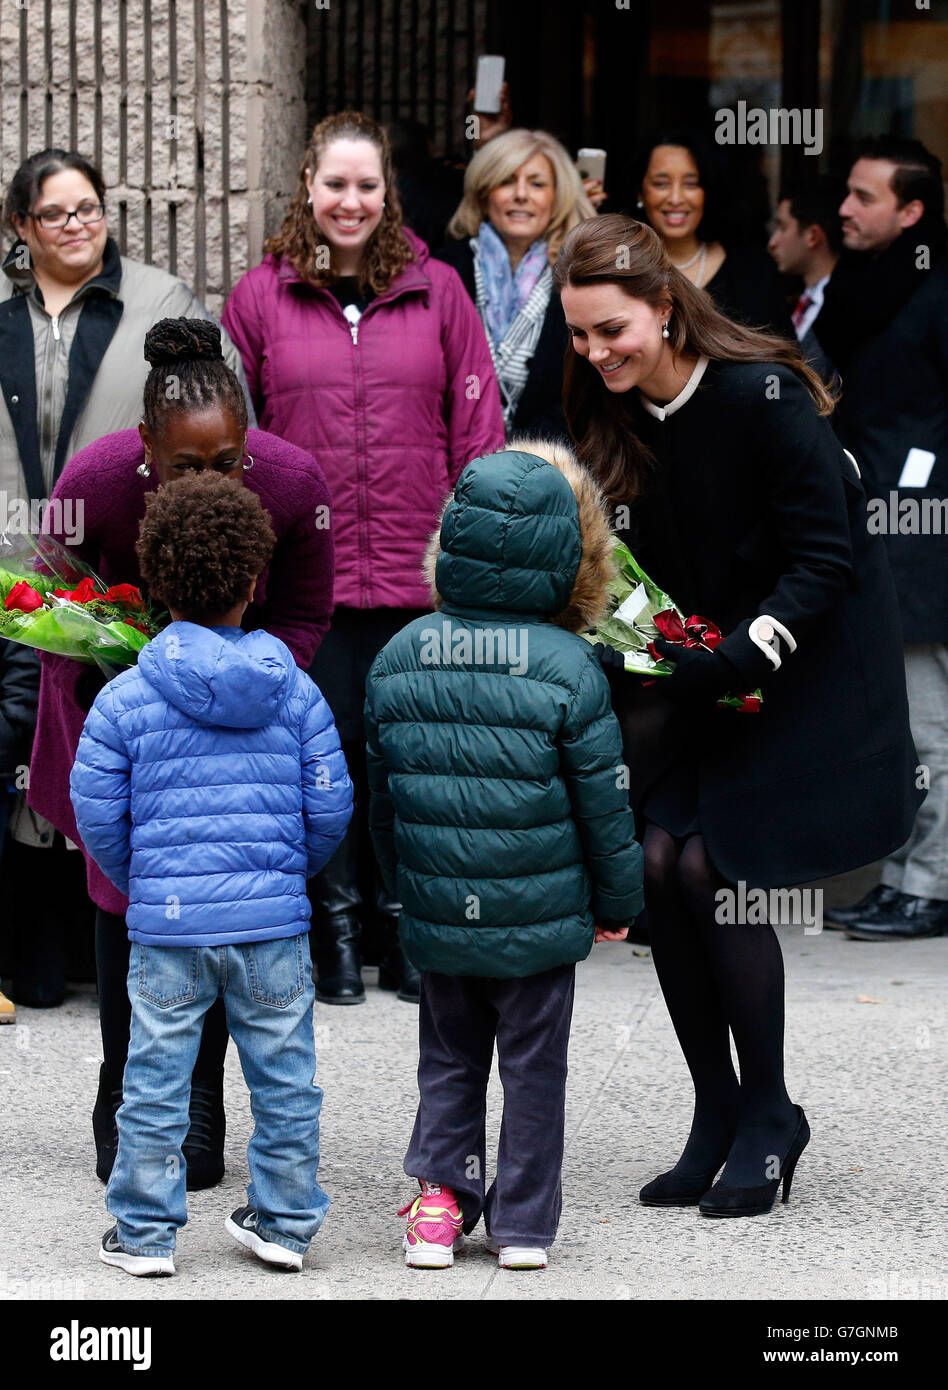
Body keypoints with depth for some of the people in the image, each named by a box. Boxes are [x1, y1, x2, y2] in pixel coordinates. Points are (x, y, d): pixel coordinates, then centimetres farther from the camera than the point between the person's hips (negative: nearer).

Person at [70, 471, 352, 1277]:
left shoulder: (125, 697, -5)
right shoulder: (296, 692, -1)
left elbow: (98, 814, -2)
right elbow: (331, 808, 2)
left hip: (166, 919, -1)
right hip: (274, 920, 1)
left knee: (157, 1079, 7)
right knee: (284, 1076, 13)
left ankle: (146, 1232, 13)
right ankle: (285, 1222, 20)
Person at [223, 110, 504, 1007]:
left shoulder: (436, 291, 6)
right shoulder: (261, 297, 5)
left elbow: (478, 427, 6)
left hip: (419, 573, 1)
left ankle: (403, 924, 15)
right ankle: (337, 925, 13)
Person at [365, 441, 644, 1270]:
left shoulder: (398, 659, -2)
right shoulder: (569, 670, -14)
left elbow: (381, 796, 7)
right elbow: (603, 805, -7)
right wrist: (618, 903, 7)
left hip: (437, 918, 3)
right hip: (540, 921, -3)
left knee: (448, 1059, 17)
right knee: (533, 1067, 9)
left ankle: (440, 1201, 12)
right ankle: (524, 1224, 14)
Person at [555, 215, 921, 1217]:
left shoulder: (763, 396, -21)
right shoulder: (611, 417, 0)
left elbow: (823, 561, -19)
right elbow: (635, 566, 9)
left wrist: (730, 662, -26)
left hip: (805, 667, -6)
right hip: (701, 666, 6)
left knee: (712, 862, -14)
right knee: (659, 860, -7)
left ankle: (769, 1115, 2)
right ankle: (715, 1115, 7)